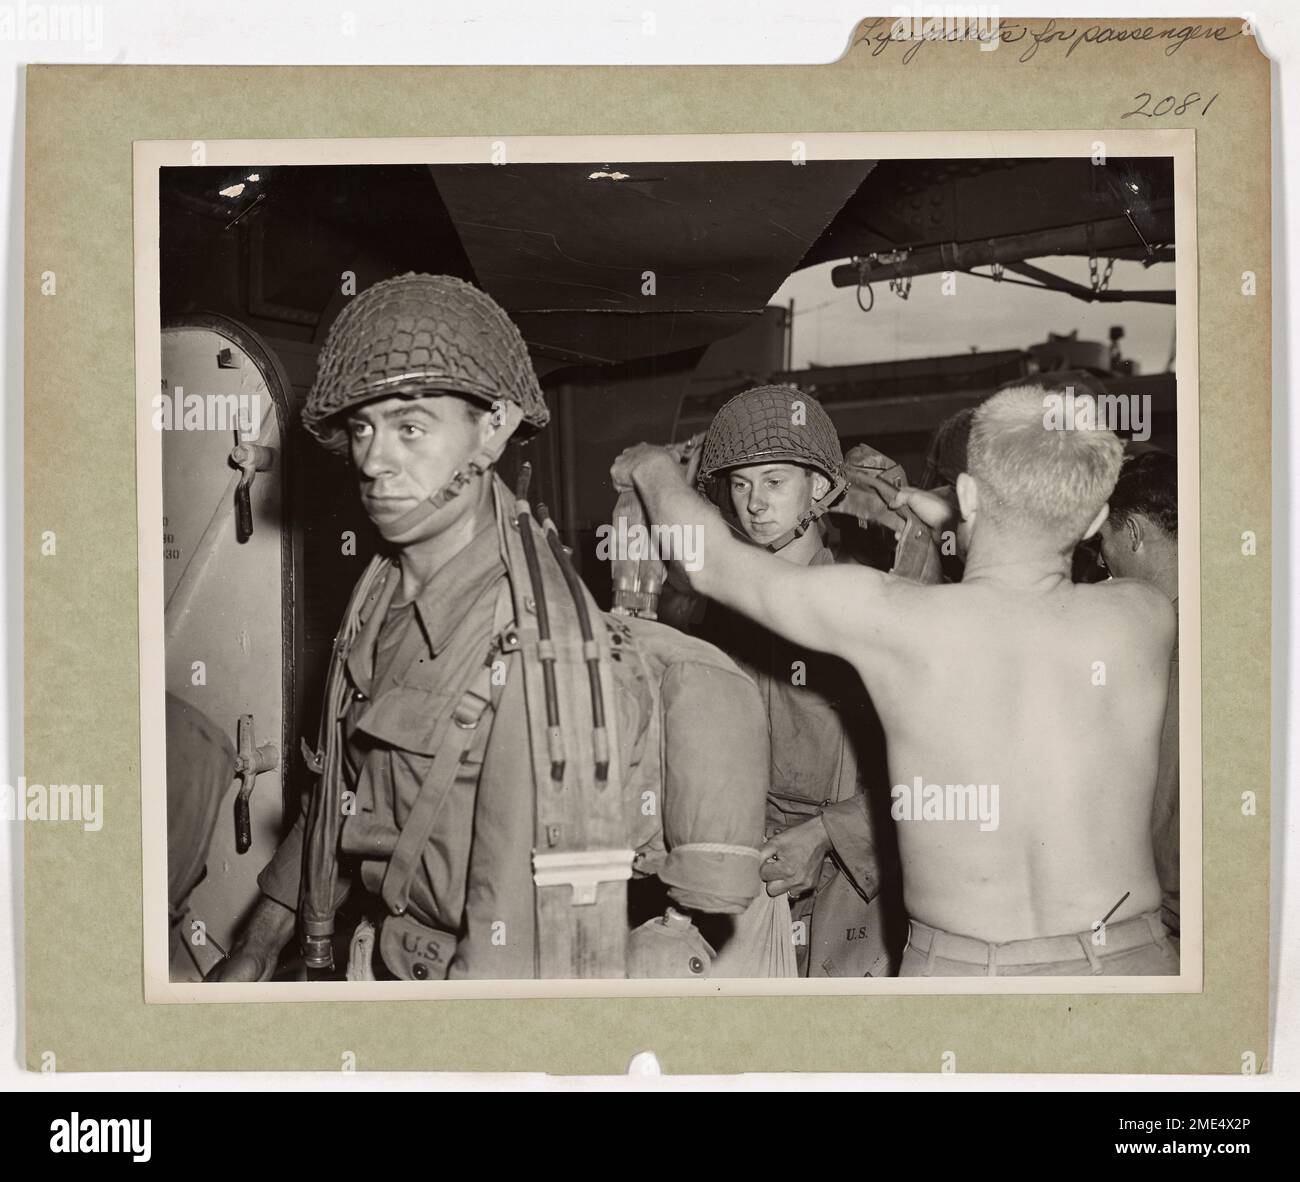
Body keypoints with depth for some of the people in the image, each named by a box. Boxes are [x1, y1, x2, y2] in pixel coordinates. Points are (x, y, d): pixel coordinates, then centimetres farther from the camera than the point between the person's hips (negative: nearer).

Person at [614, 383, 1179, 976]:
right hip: (1127, 962, 3)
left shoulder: (890, 620, -15)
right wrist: (912, 500, 26)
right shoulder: (1144, 617, -7)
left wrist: (650, 464, 20)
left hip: (956, 969, -2)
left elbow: (710, 560, 1)